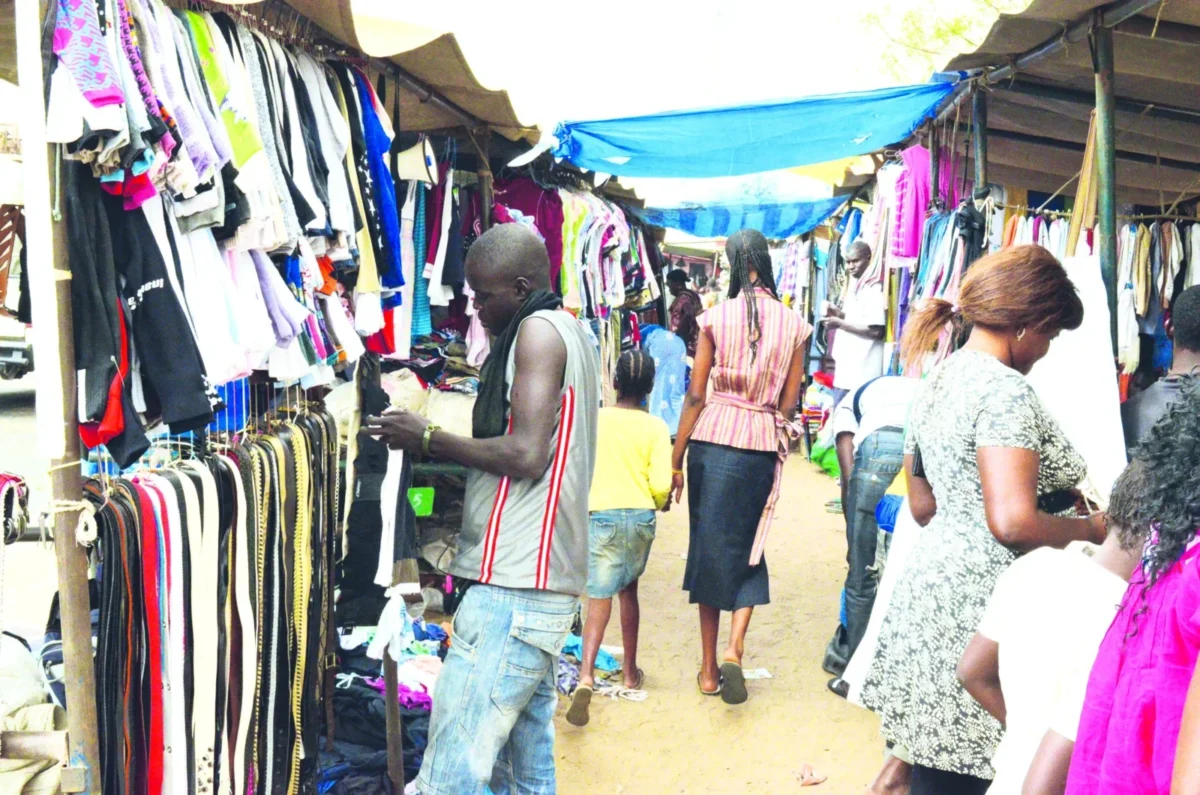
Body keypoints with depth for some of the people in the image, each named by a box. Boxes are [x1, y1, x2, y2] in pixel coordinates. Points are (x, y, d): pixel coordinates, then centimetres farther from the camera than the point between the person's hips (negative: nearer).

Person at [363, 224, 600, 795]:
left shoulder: (538, 330, -9)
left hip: (512, 587, -10)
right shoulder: (569, 332, 20)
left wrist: (428, 439, -8)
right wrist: (435, 447, 14)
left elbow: (527, 455, -19)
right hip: (544, 585, 10)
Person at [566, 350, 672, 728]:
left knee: (600, 596, -3)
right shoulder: (655, 427, -3)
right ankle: (630, 671, 29)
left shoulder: (593, 419, -3)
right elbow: (661, 484, -7)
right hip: (641, 516, 2)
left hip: (601, 515, -2)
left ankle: (586, 675, -22)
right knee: (629, 589, 20)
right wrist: (660, 503, 15)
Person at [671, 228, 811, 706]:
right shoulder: (794, 325, 3)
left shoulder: (716, 318, -2)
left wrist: (676, 460, 3)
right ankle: (735, 645, -4)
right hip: (763, 443, 1)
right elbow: (789, 402, 5)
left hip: (712, 437, -1)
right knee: (747, 546, 16)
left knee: (709, 544, 9)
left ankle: (709, 667, 14)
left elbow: (695, 394, -2)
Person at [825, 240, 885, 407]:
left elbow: (876, 330, -20)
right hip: (847, 367, 10)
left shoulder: (874, 289, -14)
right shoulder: (855, 286, 15)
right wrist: (839, 313, 7)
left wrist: (840, 323, -17)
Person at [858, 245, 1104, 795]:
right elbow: (1013, 522, -25)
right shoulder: (1004, 389, -16)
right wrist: (1091, 529, -7)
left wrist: (1053, 498, 23)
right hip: (980, 603, -9)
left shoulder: (936, 383, 12)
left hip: (933, 580, 9)